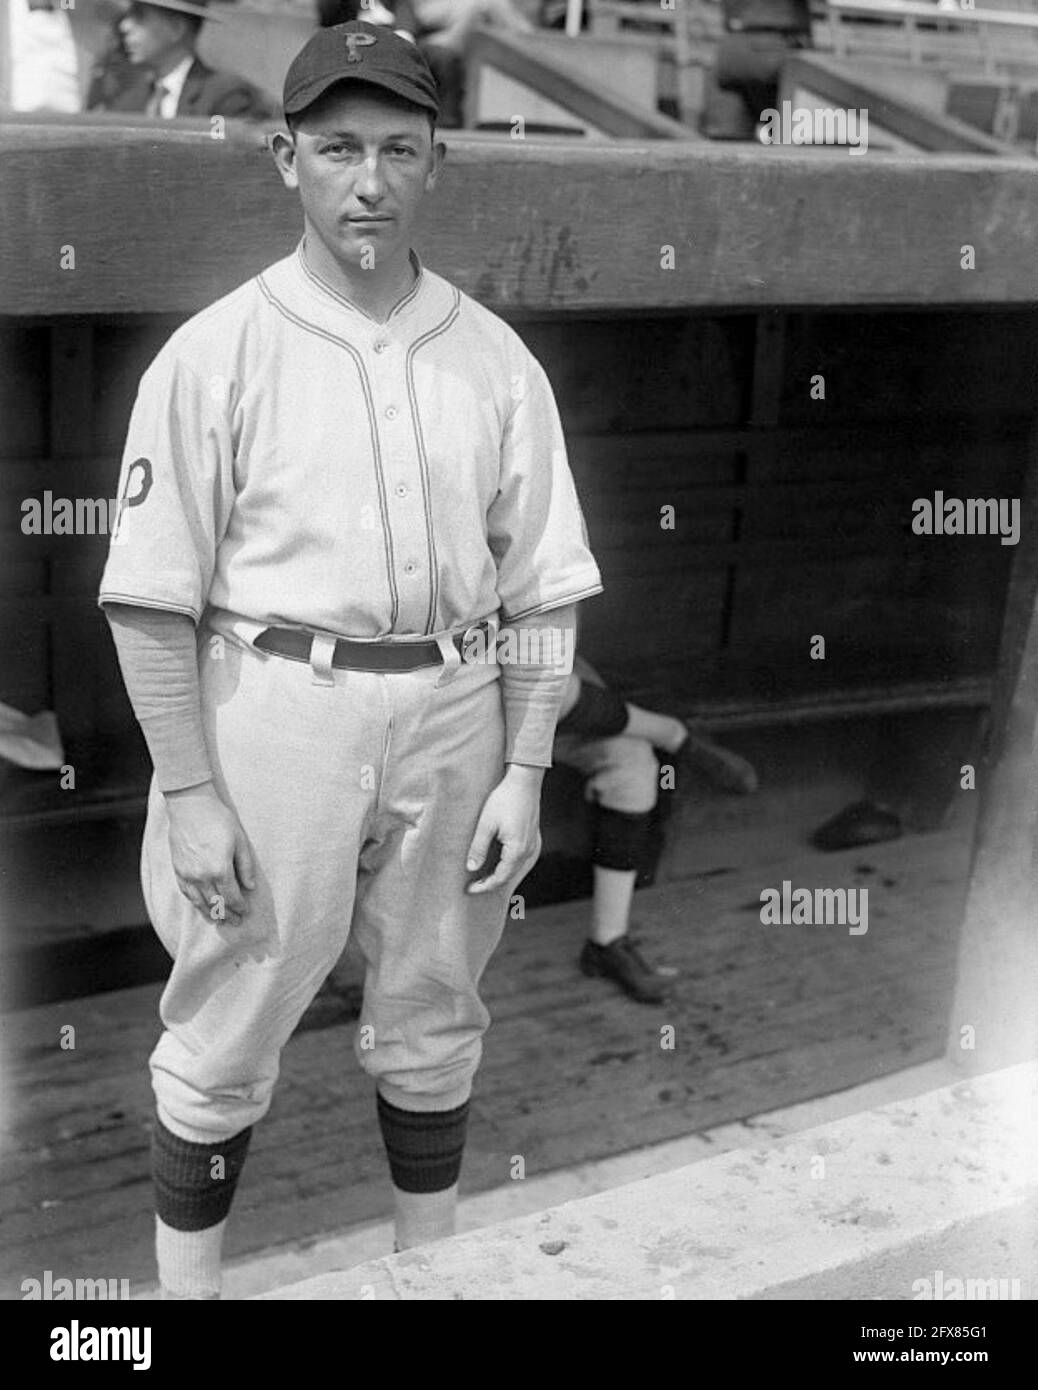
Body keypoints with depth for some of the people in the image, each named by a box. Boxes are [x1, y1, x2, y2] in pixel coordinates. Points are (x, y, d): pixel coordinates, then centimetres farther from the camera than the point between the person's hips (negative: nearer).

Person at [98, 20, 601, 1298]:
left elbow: (539, 585, 6)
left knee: (432, 1021, 17)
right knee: (224, 1029, 6)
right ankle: (187, 1283, 25)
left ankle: (433, 1263, 36)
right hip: (270, 711, -3)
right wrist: (188, 793, -10)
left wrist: (523, 771, 0)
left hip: (453, 711, 4)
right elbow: (151, 595, -7)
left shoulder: (494, 358, 4)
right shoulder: (215, 353, -6)